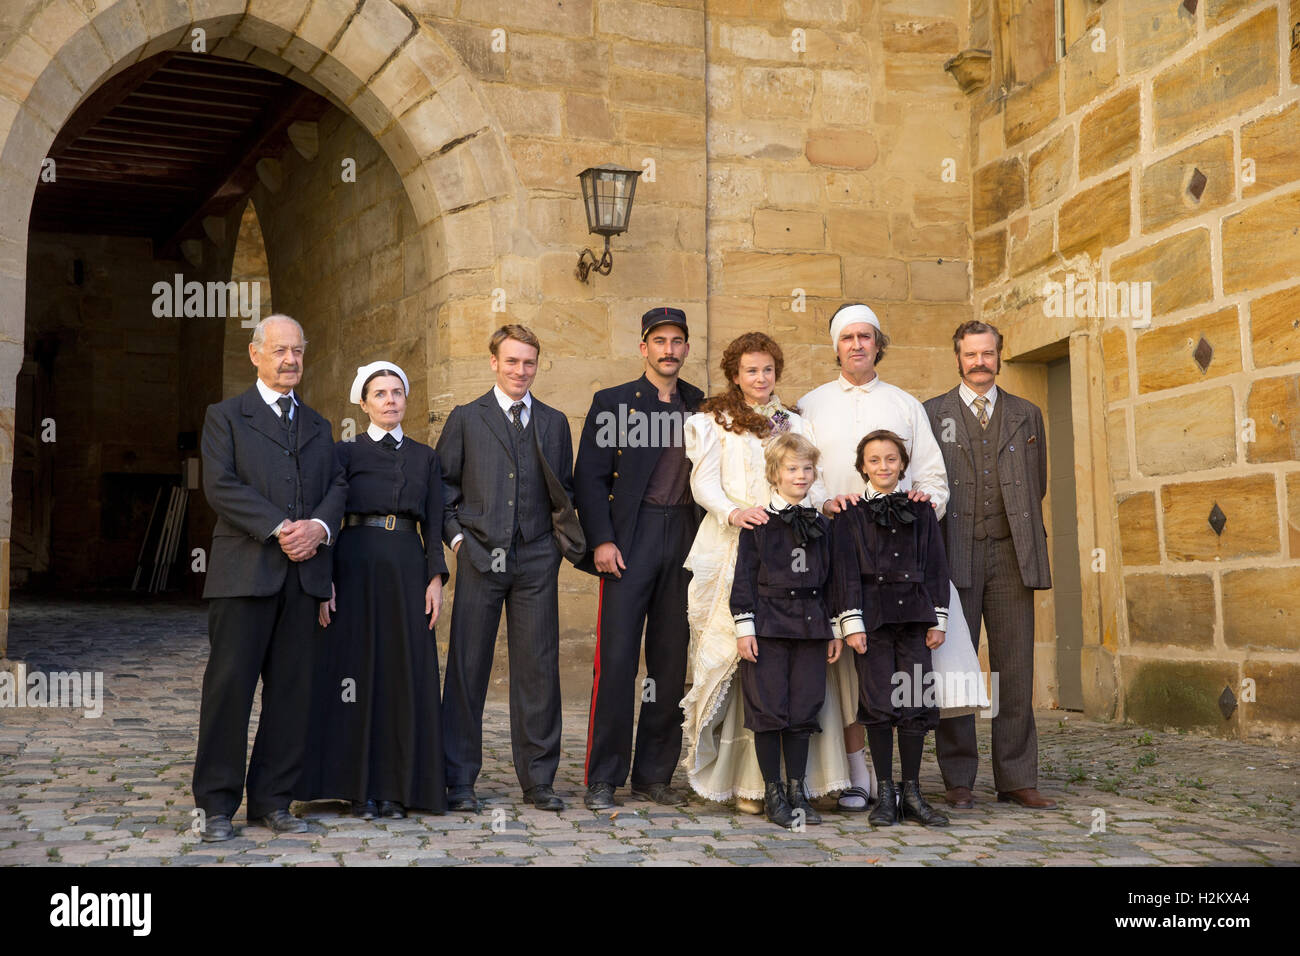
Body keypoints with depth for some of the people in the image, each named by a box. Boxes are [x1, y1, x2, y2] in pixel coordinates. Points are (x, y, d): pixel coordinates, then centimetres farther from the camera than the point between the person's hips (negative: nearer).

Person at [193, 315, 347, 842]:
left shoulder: (317, 425, 21)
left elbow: (337, 485, 12)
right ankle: (217, 804, 5)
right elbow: (220, 485, -6)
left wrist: (319, 526, -10)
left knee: (291, 690, 4)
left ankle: (272, 799, 13)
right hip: (244, 570, -4)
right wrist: (279, 529, -15)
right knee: (230, 684, -4)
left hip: (304, 572, 4)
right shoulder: (225, 416, 7)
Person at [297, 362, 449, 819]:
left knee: (406, 671, 0)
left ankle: (397, 786, 9)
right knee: (356, 668, -1)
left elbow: (434, 523, 9)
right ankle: (360, 786, 7)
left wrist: (435, 577, -2)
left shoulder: (425, 457, 13)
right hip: (356, 563, -2)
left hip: (408, 567, 2)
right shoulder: (346, 452, 5)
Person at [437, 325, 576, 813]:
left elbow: (568, 489, 18)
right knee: (467, 667, 1)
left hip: (537, 558, 2)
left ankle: (538, 778, 12)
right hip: (481, 557, -2)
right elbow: (442, 484, 8)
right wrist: (455, 535, -2)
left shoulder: (554, 422, 14)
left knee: (538, 668, 2)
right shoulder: (465, 419, 7)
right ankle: (459, 778, 10)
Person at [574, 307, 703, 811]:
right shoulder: (613, 403, 5)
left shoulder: (702, 406, 14)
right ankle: (603, 779, 2)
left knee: (671, 661, 6)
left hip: (685, 539, 3)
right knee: (616, 658, -6)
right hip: (631, 538, -3)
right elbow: (589, 478, 0)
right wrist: (600, 540, -10)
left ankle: (655, 774, 16)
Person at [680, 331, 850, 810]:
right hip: (732, 552, -3)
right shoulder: (714, 422, 11)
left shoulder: (795, 424, 22)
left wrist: (816, 503, -10)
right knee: (740, 654, -9)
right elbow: (704, 483, 0)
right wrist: (733, 512, -19)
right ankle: (746, 781, -5)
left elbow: (814, 483, 13)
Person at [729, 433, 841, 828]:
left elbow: (829, 580, 15)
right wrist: (744, 626, -8)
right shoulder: (758, 524, 0)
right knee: (769, 709, -2)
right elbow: (744, 578, -2)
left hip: (810, 627, 4)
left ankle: (797, 790, 15)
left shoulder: (821, 525, 12)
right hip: (768, 626, -4)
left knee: (804, 710, 5)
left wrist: (834, 629, 11)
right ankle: (773, 792, 8)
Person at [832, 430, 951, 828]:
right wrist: (852, 623, -8)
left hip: (913, 616, 3)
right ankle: (886, 794, 6)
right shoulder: (852, 513, 5)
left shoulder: (921, 510, 12)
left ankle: (912, 792, 11)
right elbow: (846, 570, 0)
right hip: (873, 616, -2)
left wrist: (937, 620, 5)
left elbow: (936, 566, 12)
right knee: (880, 704, -3)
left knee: (917, 703, 0)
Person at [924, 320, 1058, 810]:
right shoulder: (930, 414, 8)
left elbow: (1038, 483, 21)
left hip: (1010, 556, 2)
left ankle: (1016, 778, 8)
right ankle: (959, 779, 6)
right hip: (955, 557, -2)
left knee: (1016, 669, 1)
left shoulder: (1027, 415, 16)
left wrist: (1023, 532, 13)